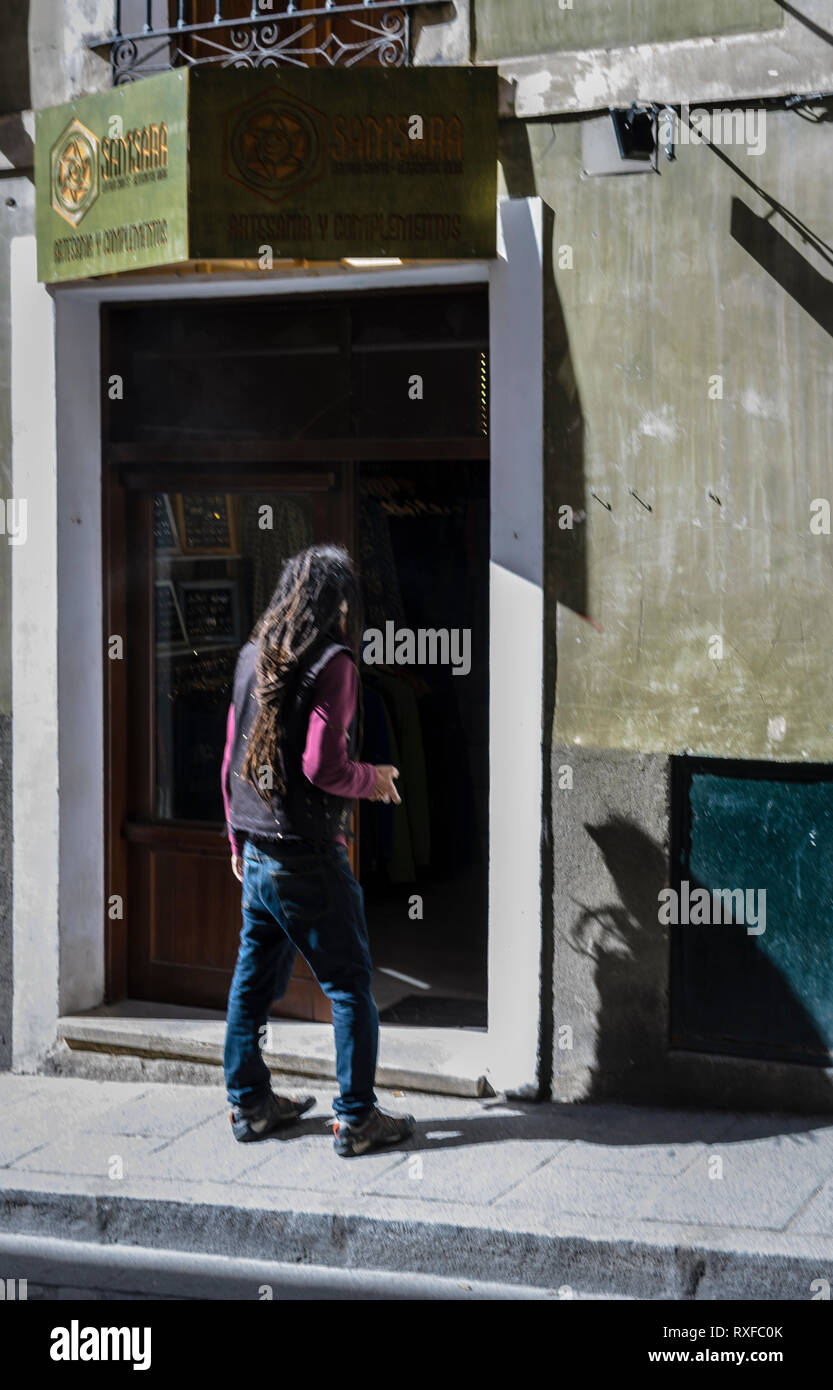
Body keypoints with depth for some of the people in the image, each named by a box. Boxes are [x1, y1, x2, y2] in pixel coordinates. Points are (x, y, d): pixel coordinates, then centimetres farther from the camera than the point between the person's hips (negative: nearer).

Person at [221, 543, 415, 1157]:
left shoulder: (252, 658, 7)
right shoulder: (332, 663, -13)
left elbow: (232, 759, 12)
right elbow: (323, 766, -21)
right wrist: (373, 778, -1)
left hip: (256, 853, 7)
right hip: (308, 857, -7)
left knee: (254, 979, 15)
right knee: (350, 986, 3)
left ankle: (250, 1104, 25)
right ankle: (357, 1118, 7)